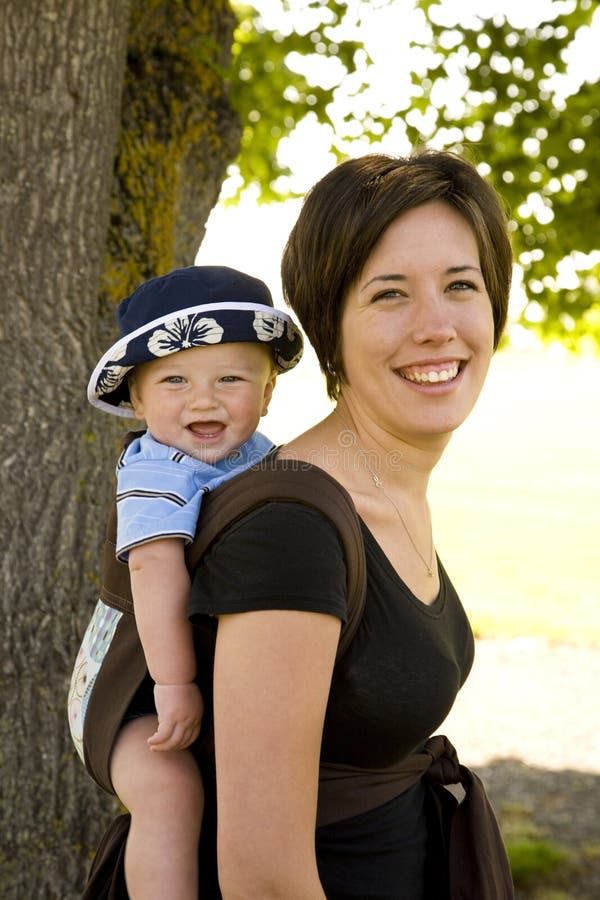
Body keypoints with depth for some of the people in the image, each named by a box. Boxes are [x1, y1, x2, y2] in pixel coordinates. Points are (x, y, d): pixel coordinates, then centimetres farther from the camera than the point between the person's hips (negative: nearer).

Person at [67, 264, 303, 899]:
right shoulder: (157, 471, -24)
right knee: (168, 787, -31)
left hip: (234, 676, 8)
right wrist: (174, 682, -41)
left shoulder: (261, 456, 0)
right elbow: (155, 569, -37)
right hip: (133, 679, -8)